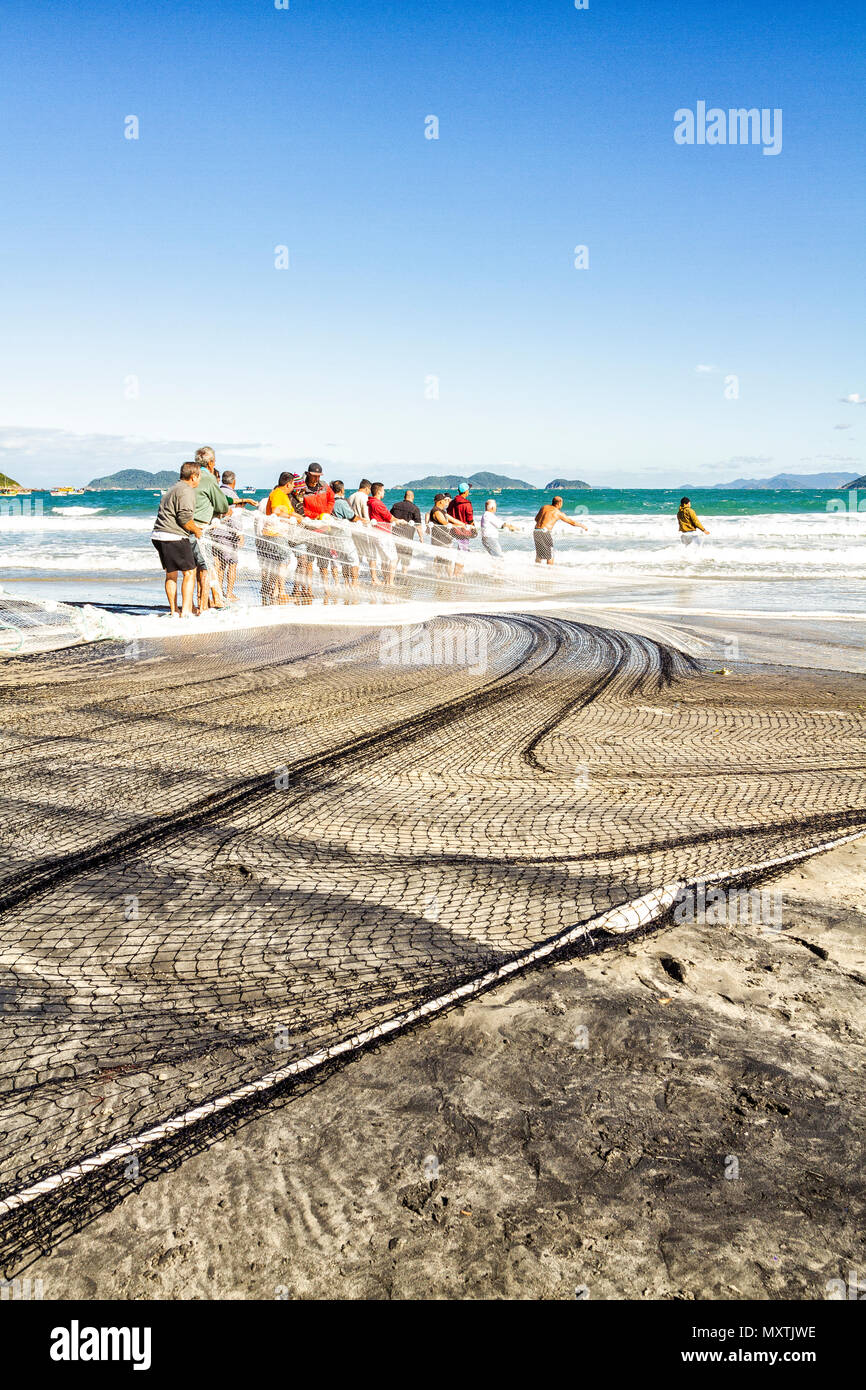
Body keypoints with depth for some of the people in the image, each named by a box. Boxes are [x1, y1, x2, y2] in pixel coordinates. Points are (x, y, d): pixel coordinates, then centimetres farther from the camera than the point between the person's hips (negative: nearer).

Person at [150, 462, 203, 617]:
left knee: (171, 574, 14)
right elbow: (185, 518, -18)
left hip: (159, 535, 10)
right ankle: (186, 611, -10)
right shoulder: (186, 491, -10)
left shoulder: (173, 489, 23)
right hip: (174, 536, -10)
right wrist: (196, 531, -2)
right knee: (189, 572, -3)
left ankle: (174, 611, 17)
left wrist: (194, 526, 26)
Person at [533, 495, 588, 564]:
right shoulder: (559, 513, 3)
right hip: (545, 532, -6)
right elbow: (572, 522, 11)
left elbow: (536, 519, 29)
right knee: (550, 555, 7)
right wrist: (583, 526, 26)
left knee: (539, 553, 18)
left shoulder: (544, 507, 17)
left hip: (536, 532, 6)